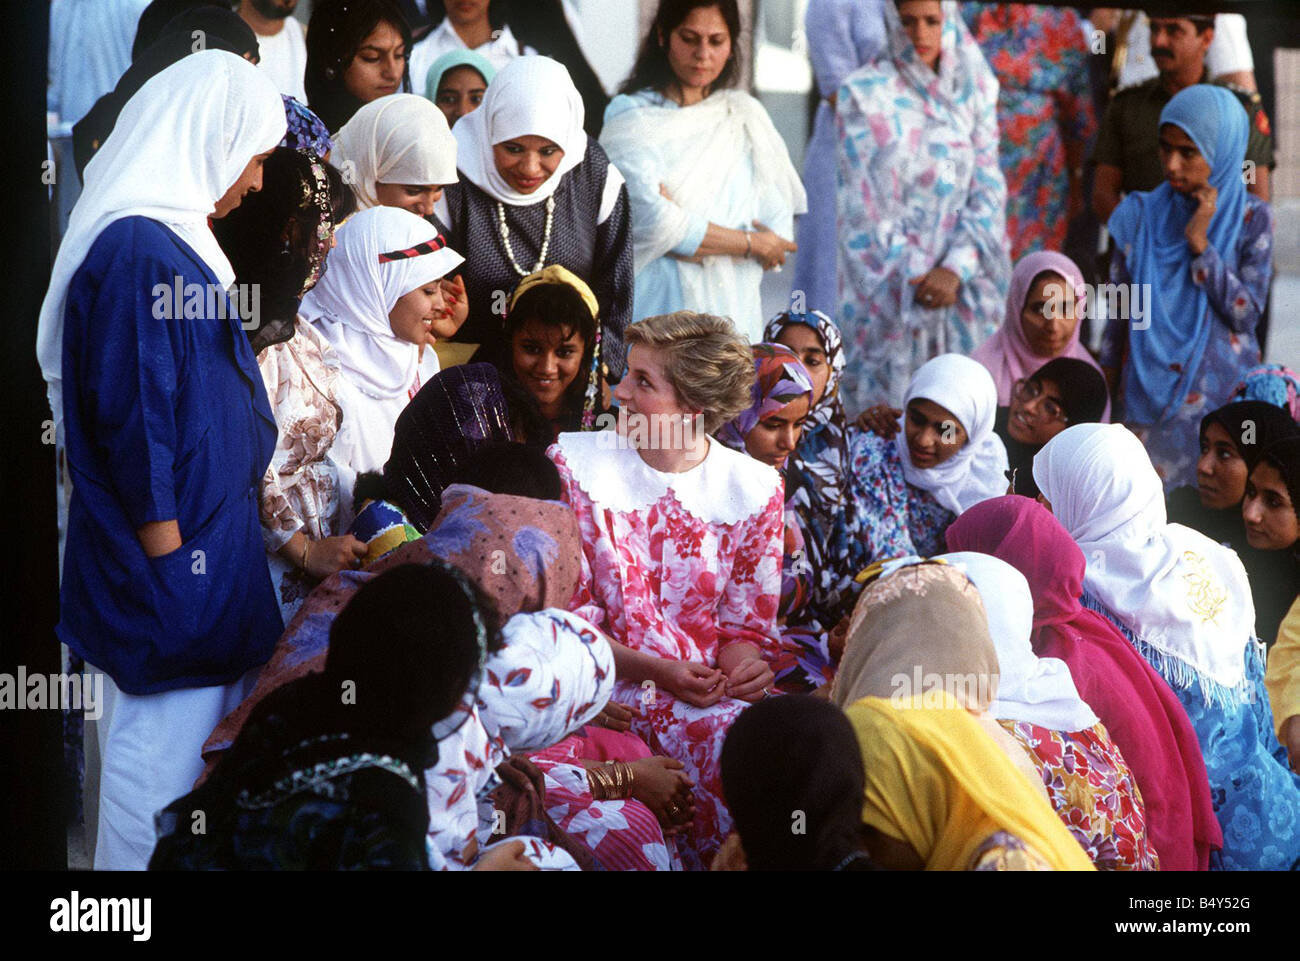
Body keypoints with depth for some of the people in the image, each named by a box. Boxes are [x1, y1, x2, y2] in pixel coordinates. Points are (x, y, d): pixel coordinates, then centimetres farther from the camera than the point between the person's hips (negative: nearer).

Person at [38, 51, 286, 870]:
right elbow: (133, 426, -20)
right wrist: (172, 565, -18)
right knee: (164, 749, -4)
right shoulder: (137, 252, -18)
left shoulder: (173, 241, 13)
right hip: (168, 565, -10)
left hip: (203, 545, 10)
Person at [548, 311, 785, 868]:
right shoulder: (575, 462, 3)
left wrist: (745, 665, -13)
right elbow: (567, 614, 2)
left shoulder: (753, 487, 8)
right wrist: (655, 670, -13)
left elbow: (746, 627, 12)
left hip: (718, 684, 2)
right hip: (616, 682, -2)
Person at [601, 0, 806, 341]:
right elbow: (652, 224, -12)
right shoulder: (632, 118, 1)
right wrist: (753, 244, -4)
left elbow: (779, 231, 4)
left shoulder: (746, 115, 13)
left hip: (734, 314, 3)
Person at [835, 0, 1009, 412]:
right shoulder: (865, 94, -2)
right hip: (887, 281, -2)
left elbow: (987, 189, 3)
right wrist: (909, 277, -11)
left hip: (957, 280, 2)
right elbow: (862, 201, -5)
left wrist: (956, 269, -11)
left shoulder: (975, 91, 7)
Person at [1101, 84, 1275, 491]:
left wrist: (1200, 244, -17)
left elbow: (1245, 314, -12)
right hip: (1149, 392, 1)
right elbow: (1118, 317, 7)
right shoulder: (1143, 216, 1)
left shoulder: (1251, 219, -4)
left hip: (1223, 395, -1)